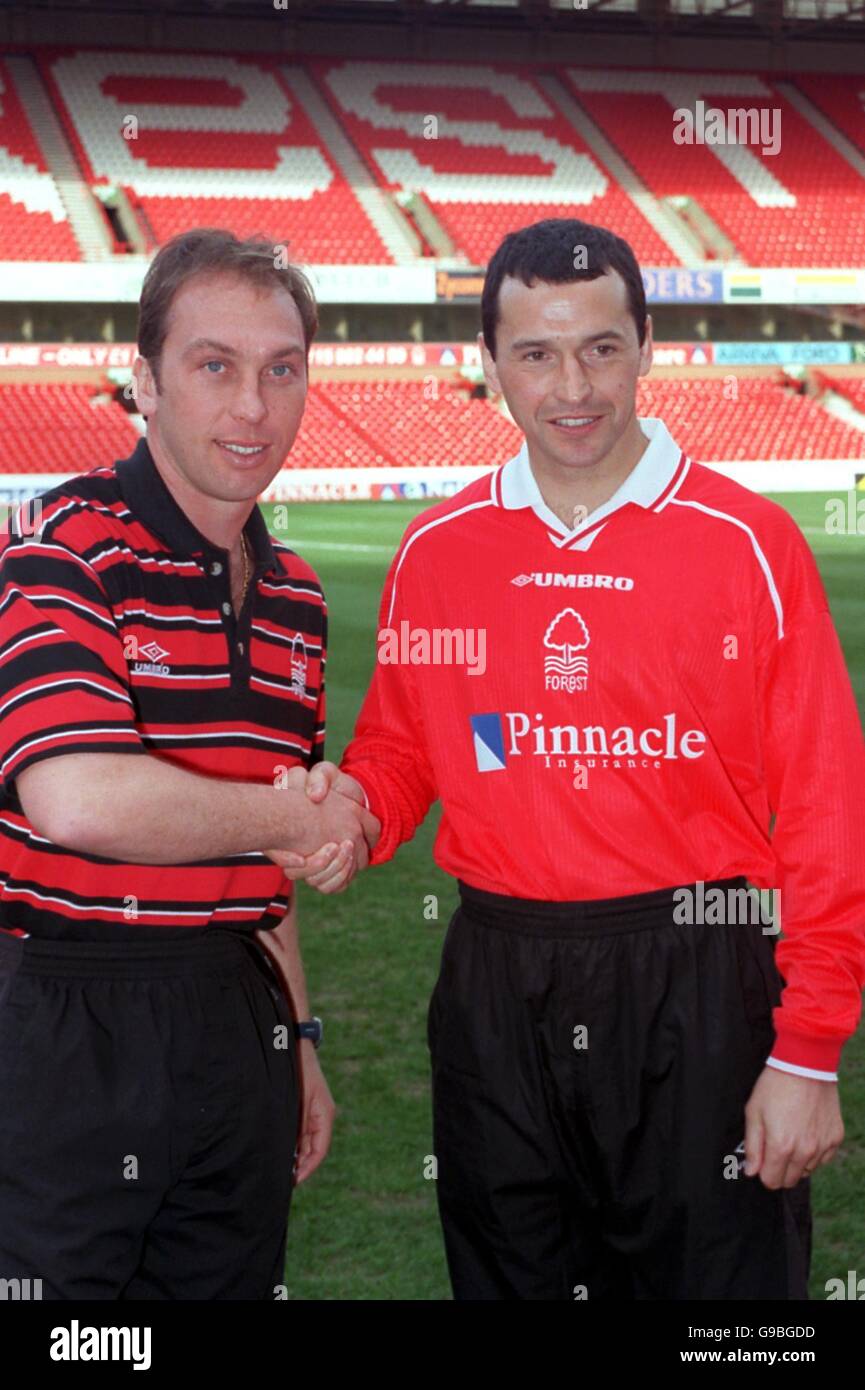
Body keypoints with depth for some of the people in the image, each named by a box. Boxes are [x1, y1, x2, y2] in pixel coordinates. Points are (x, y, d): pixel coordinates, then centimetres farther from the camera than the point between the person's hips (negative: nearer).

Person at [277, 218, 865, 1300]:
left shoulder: (749, 542, -7)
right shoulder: (435, 553, 3)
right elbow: (399, 750, 14)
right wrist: (355, 803, -10)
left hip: (700, 992, -3)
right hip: (496, 994, 3)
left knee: (715, 1273, 8)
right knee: (510, 1279, 16)